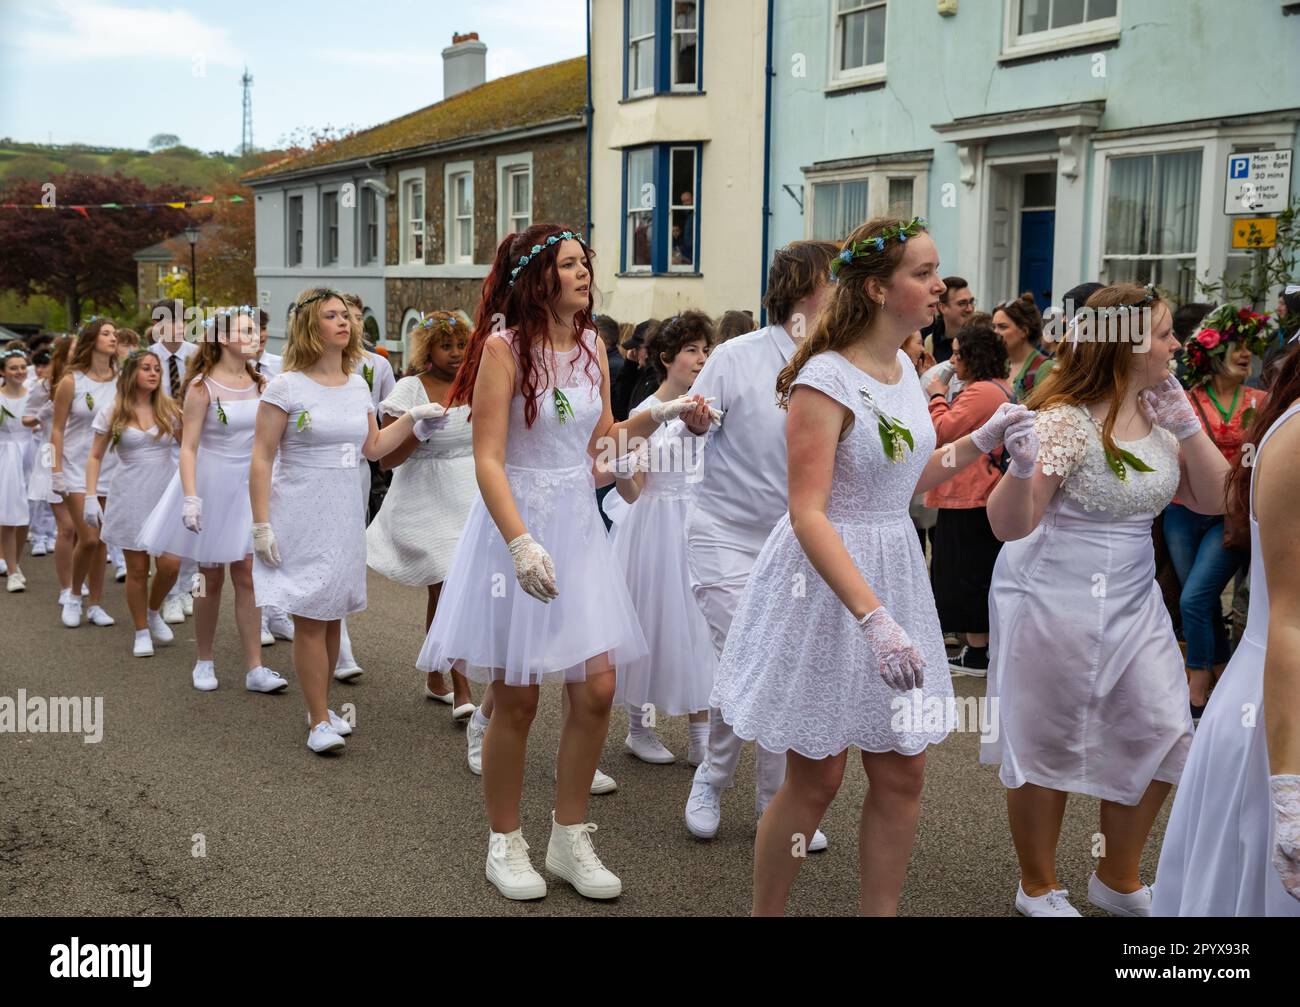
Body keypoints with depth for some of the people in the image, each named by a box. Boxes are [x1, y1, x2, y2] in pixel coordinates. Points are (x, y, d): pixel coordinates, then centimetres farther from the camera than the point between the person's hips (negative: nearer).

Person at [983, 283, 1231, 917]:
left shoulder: (1156, 415, 5)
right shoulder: (1068, 420, -18)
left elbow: (1212, 499, 5)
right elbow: (1009, 525, -22)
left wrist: (1187, 427, -7)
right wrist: (1022, 467, -42)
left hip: (1133, 600, 7)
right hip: (1056, 601, -7)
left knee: (1158, 736, 9)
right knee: (1048, 747, 6)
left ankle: (1117, 881, 30)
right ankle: (1038, 888, 27)